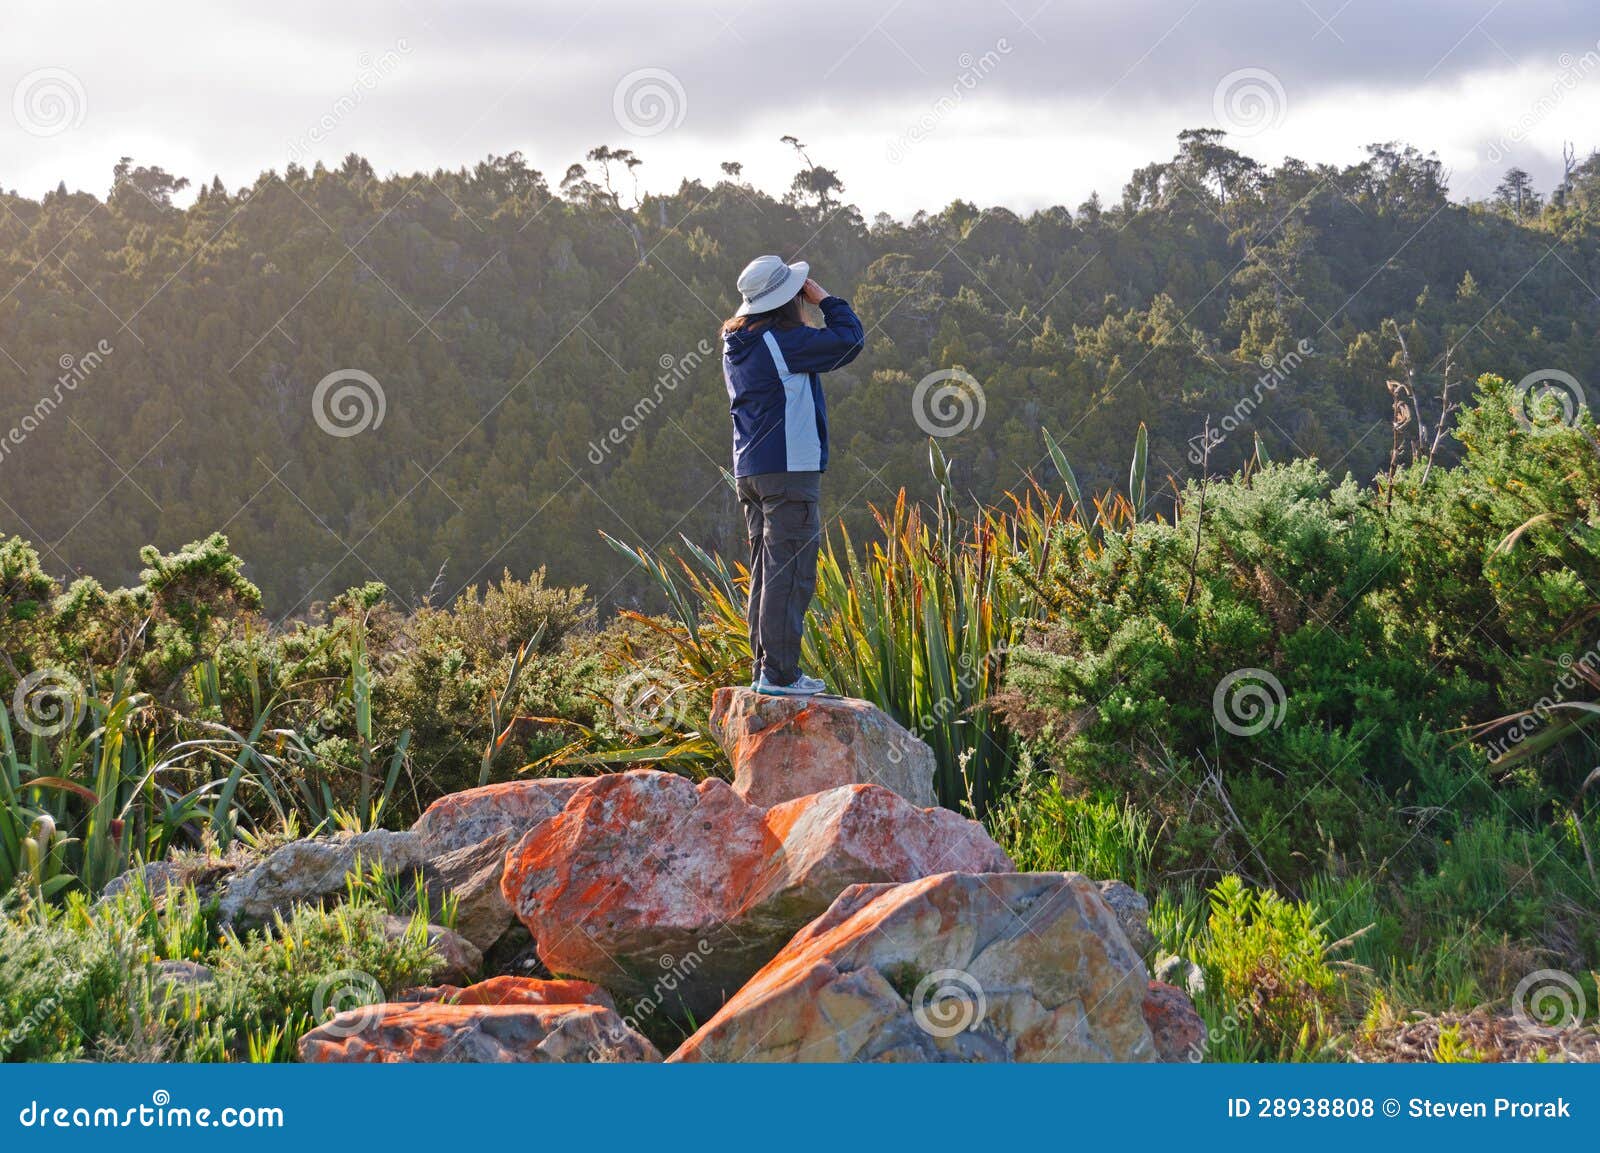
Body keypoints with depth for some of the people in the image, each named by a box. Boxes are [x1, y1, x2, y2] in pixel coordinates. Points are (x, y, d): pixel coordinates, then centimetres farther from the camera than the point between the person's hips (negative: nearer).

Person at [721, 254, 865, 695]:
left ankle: (764, 668, 15)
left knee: (765, 571, 13)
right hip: (790, 469, -9)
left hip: (750, 472, 9)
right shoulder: (784, 341, -14)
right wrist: (824, 300, 1)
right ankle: (779, 672, -9)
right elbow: (849, 340, -12)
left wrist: (808, 305, 16)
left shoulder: (737, 344, 12)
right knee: (789, 572, -7)